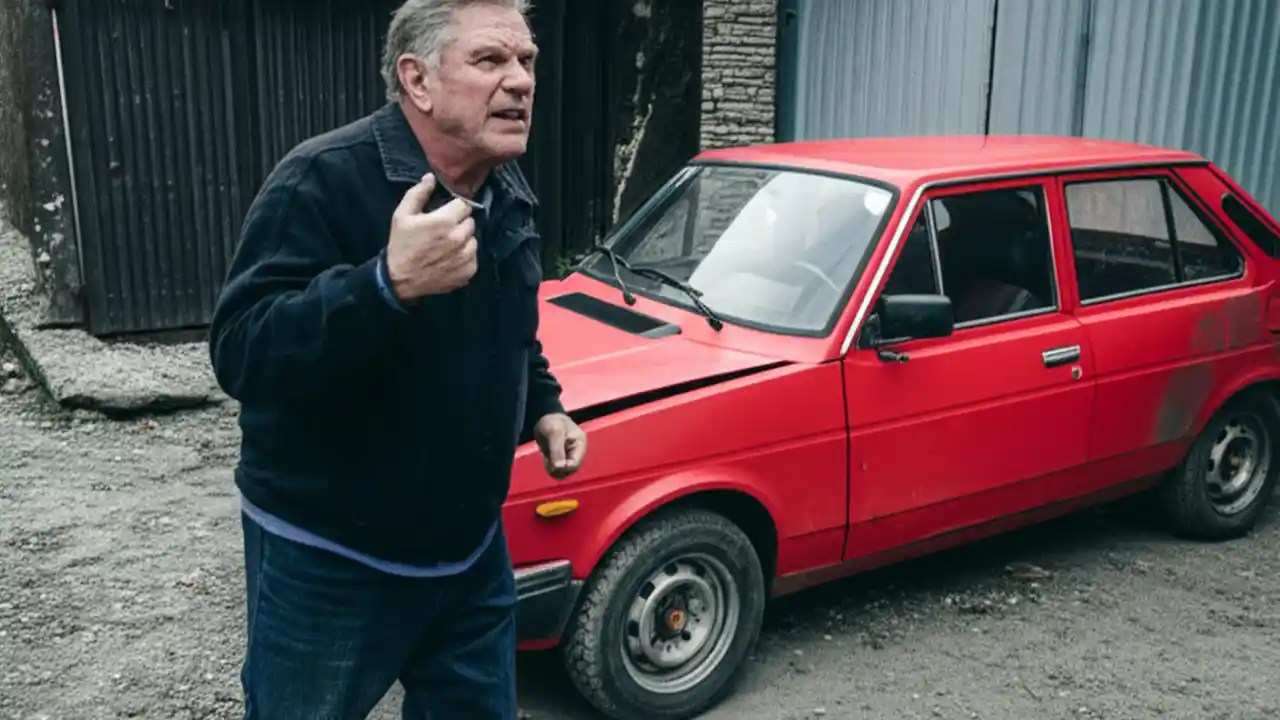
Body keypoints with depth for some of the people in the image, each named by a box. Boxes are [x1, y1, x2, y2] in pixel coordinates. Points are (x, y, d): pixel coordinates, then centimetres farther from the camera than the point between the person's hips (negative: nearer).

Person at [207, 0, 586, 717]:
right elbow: (242, 355, -29)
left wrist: (543, 408, 6)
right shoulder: (322, 180, -21)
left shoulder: (509, 192, 3)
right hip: (328, 561, -6)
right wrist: (389, 283, -41)